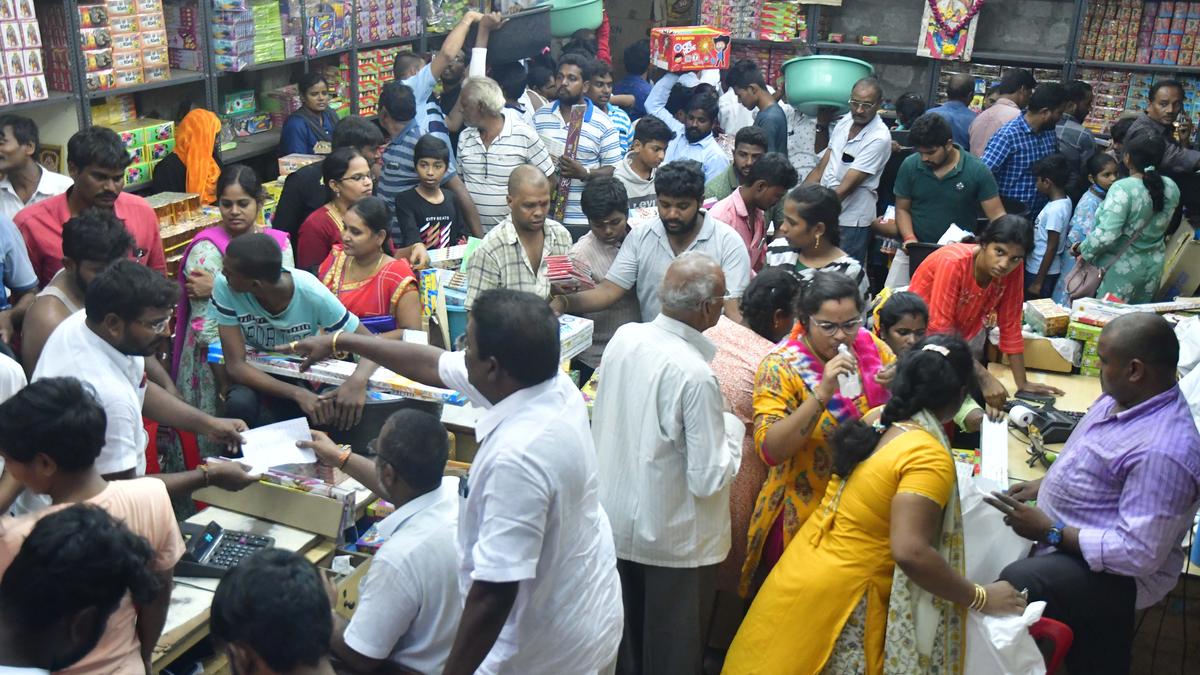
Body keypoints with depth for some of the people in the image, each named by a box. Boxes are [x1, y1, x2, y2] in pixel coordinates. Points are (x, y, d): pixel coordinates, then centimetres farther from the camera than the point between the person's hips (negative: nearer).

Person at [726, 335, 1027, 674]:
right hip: (840, 597, -7)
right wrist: (981, 598, -18)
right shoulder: (929, 455, -23)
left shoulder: (876, 419, 1)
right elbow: (911, 552, -30)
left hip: (807, 569, 7)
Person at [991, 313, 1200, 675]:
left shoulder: (1162, 451, -30)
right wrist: (1042, 485, 5)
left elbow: (1139, 555, -29)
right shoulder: (1122, 398, -1)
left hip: (1113, 571, -10)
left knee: (1012, 586, -31)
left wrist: (1050, 532, -25)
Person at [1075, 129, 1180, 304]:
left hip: (1121, 270, -6)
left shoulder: (1122, 189, -24)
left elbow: (1106, 234, -27)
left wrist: (1083, 249, -12)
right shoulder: (1171, 188, -2)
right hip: (1153, 267, 6)